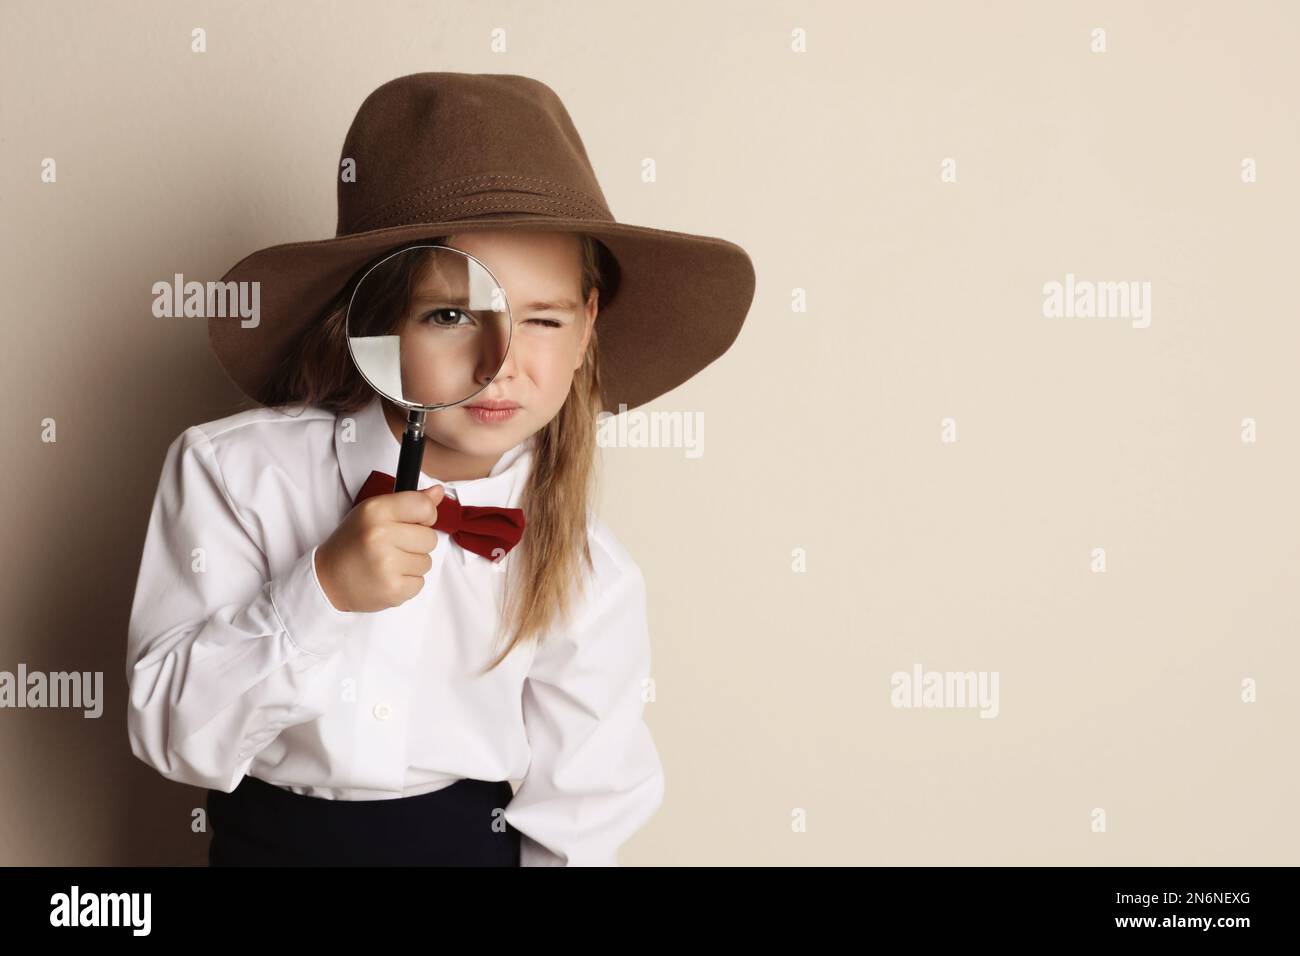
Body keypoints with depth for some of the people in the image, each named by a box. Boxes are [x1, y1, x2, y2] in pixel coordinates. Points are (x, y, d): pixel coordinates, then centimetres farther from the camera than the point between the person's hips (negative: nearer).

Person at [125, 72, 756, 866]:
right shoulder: (231, 472, -14)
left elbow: (577, 830, -6)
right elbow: (172, 736, -16)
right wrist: (320, 593, -27)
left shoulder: (591, 585, -12)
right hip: (267, 840, 0)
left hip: (473, 843, 1)